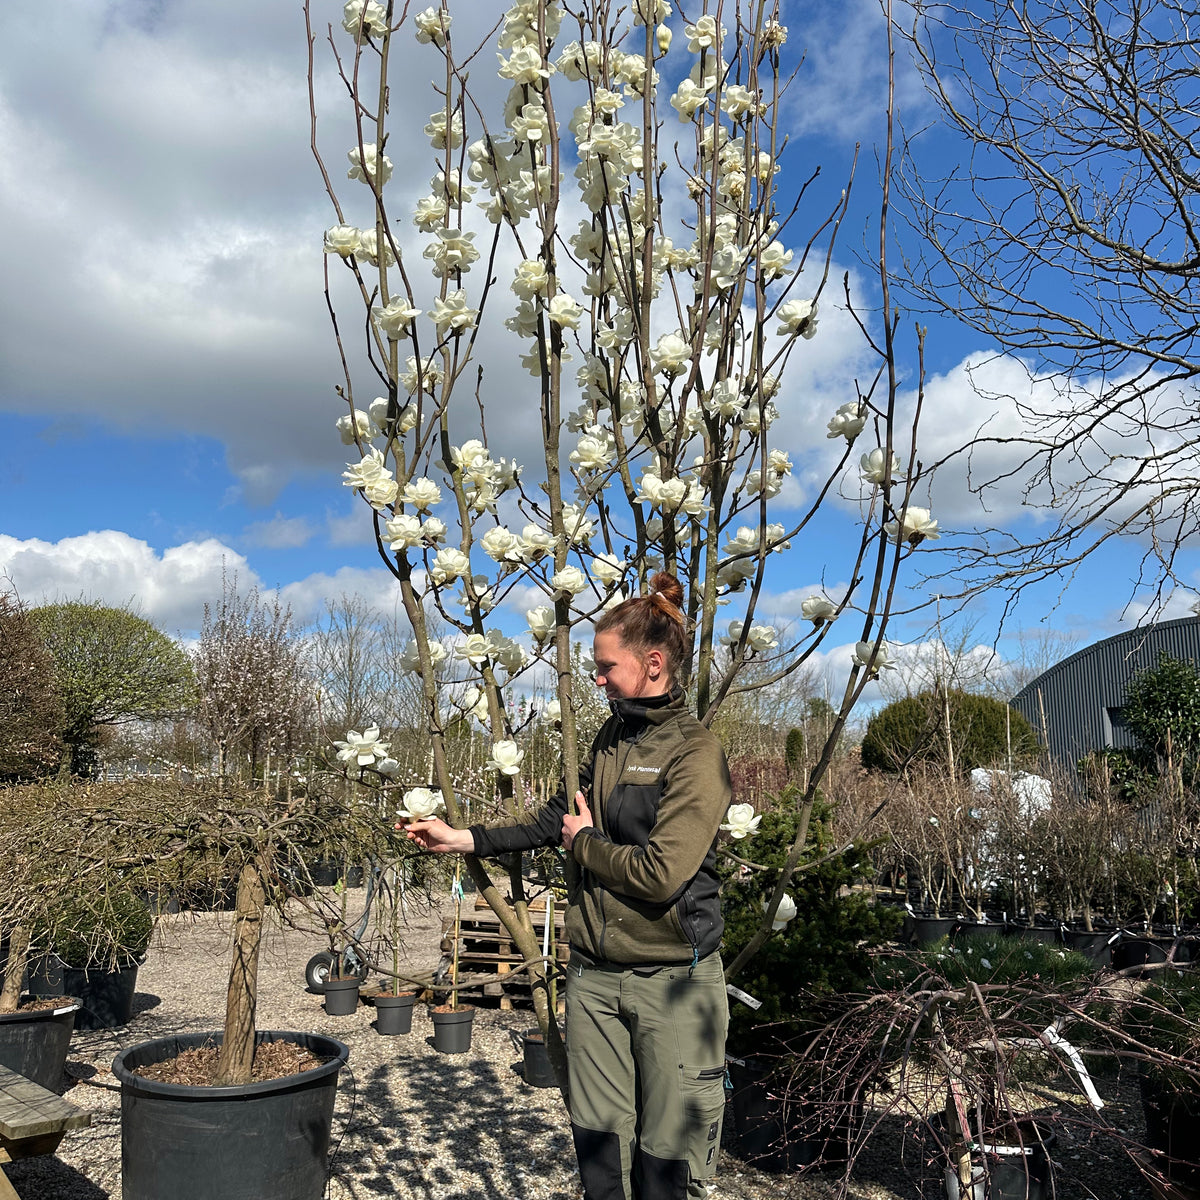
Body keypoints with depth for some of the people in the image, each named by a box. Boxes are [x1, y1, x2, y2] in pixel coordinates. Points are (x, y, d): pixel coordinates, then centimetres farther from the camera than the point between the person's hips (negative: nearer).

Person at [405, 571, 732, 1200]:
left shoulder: (696, 753, -14)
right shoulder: (610, 738, 10)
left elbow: (661, 874, -22)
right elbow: (555, 821, 17)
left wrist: (585, 841, -6)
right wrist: (460, 838, 12)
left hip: (671, 979, -6)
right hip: (594, 970, 6)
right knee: (595, 1136, 13)